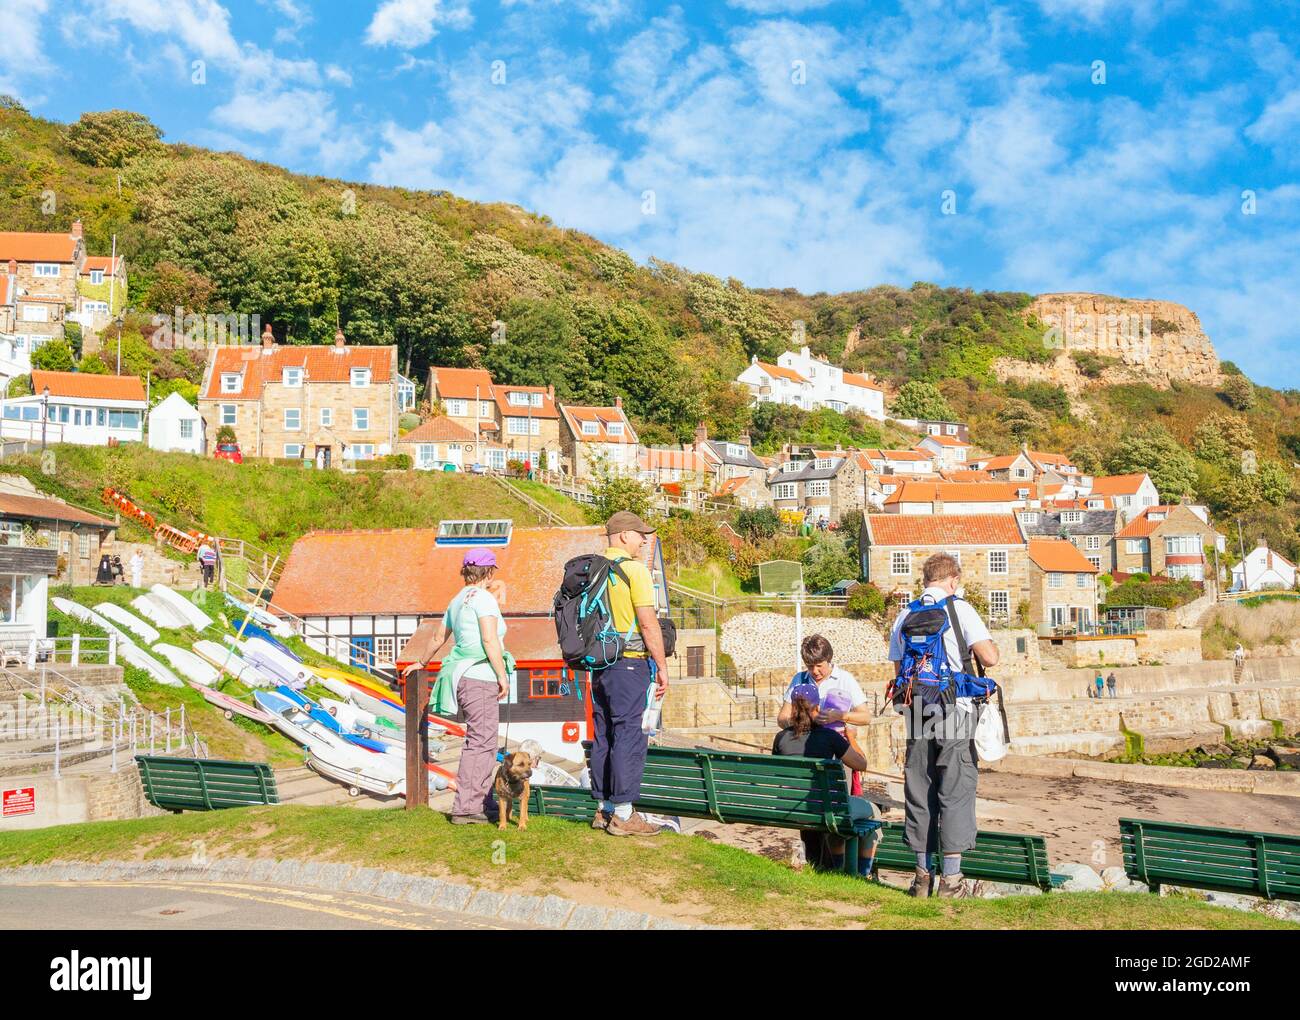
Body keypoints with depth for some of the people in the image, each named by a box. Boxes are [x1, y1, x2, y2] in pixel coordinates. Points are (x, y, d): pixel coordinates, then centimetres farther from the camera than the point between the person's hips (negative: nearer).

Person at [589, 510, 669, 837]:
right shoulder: (634, 569, -12)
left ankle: (603, 809, 18)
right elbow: (648, 624, -15)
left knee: (604, 736, 12)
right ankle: (622, 814, -3)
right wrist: (662, 666, -8)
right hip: (630, 663, -8)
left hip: (600, 663, 8)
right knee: (629, 736, -4)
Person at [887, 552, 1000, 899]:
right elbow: (989, 657, -11)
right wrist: (987, 641, 10)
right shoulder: (959, 608, -4)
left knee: (919, 793, 9)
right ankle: (951, 879, 3)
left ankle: (922, 876, 15)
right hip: (954, 713, -4)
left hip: (916, 714, 4)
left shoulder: (904, 616, 10)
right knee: (955, 793, 1)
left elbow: (899, 669, 12)